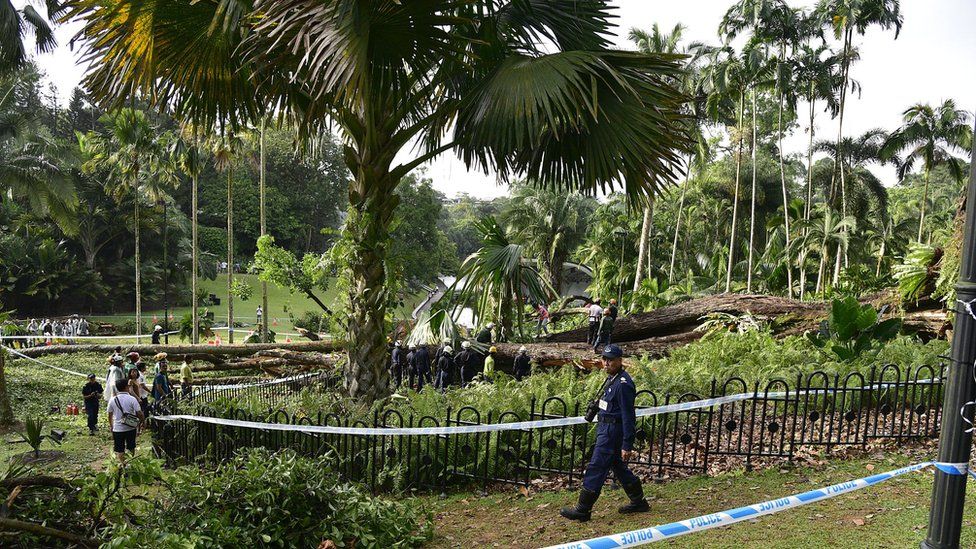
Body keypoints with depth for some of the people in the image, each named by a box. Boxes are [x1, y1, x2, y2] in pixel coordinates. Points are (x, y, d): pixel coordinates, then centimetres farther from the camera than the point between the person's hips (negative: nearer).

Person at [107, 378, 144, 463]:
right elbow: (140, 414, -15)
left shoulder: (112, 400, -6)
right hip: (131, 428, 0)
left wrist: (111, 426, 22)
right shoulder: (132, 399, -12)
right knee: (131, 448, 20)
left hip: (117, 429, 0)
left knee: (119, 451, 9)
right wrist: (140, 423, 5)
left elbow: (110, 415, 5)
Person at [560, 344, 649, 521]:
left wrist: (627, 445, -22)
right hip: (606, 429, 10)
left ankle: (582, 510, 4)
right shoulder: (612, 379, 12)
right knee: (619, 468, 19)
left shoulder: (623, 384, -20)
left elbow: (628, 417, -21)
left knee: (595, 470, -4)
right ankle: (638, 502, 31)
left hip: (612, 433, -10)